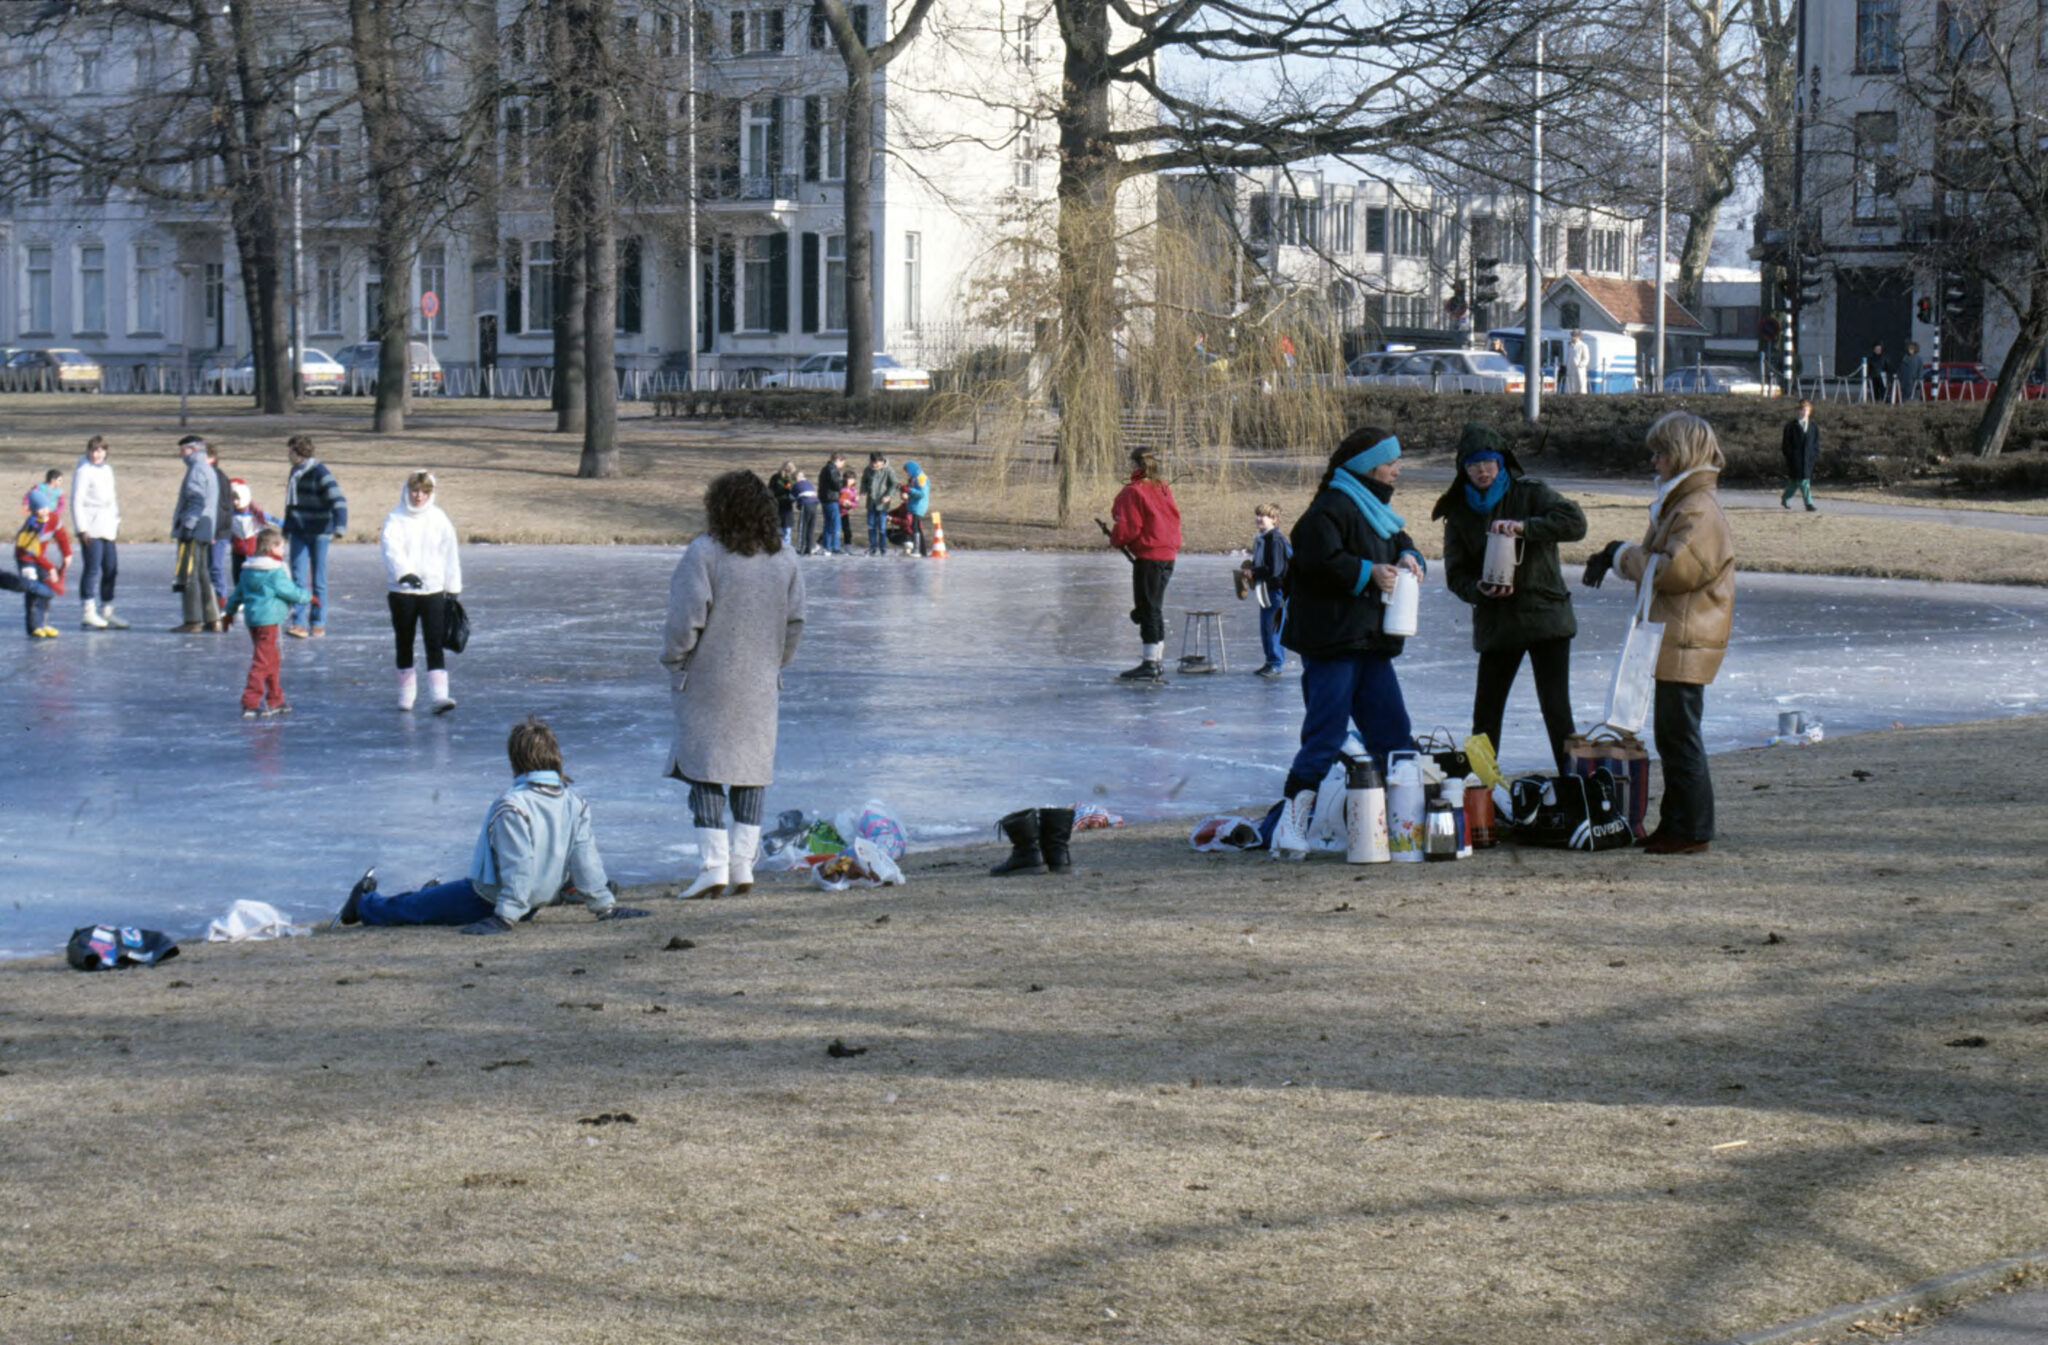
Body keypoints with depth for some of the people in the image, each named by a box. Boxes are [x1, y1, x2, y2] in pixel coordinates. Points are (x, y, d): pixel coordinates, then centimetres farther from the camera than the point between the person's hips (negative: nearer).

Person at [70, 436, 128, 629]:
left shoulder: (107, 470, 18)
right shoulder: (83, 470, -6)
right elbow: (76, 501, -10)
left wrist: (116, 520, 19)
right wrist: (82, 529, -15)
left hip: (107, 527, 8)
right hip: (91, 528, -8)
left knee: (111, 569, 9)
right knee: (92, 569, -9)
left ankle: (106, 612, 16)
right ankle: (87, 612, -5)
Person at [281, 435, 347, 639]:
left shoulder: (320, 473, -14)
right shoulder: (296, 472, 10)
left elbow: (338, 501, -23)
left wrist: (339, 528, -36)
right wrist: (286, 530, 28)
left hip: (319, 533, -6)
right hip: (299, 533, 6)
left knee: (318, 579, 4)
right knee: (298, 578, -2)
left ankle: (319, 623, 14)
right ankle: (299, 623, -3)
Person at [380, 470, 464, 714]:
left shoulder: (438, 519, 4)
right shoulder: (395, 519, -3)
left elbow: (451, 553, 10)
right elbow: (391, 548, -17)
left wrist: (453, 589, 10)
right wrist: (404, 572, -35)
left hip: (433, 590, 0)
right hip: (401, 591, 0)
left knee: (435, 644, -9)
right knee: (404, 644, 10)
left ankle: (438, 695, -14)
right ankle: (406, 693, 24)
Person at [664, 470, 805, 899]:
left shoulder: (704, 553, -12)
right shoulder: (783, 559, 4)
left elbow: (687, 619, -14)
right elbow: (795, 622, 7)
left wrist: (673, 660, 0)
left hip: (708, 680, -5)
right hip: (760, 683, 5)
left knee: (704, 770, 0)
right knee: (753, 770, 11)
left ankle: (713, 866, -7)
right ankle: (743, 865, 8)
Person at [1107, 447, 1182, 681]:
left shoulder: (1133, 492, -13)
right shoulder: (1163, 488, 12)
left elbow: (1128, 527, -16)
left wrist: (1115, 540, 5)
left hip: (1148, 555, -8)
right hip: (1168, 554, 8)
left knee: (1148, 609, -5)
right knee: (1155, 608, 15)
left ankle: (1150, 664, -6)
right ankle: (1158, 661, 19)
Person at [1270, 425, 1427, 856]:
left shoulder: (1376, 509, 19)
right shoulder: (1332, 508, -12)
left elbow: (1401, 543, 28)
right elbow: (1319, 559, -24)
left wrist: (1407, 558, 5)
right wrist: (1368, 572, -17)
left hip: (1371, 642, 10)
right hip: (1332, 641, -10)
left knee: (1392, 731, 9)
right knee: (1325, 736, -11)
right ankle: (1290, 825, -9)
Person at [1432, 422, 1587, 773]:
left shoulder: (1529, 493, -1)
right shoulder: (1460, 511, 8)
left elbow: (1574, 521, -17)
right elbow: (1456, 573, 4)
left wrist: (1523, 526, -29)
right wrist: (1479, 589, -18)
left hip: (1545, 616, -3)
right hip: (1495, 623, 3)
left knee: (1556, 709, -8)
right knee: (1485, 715, 5)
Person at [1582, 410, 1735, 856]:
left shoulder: (1700, 509, -17)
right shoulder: (1679, 502, 17)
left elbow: (1675, 569, -24)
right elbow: (1656, 560, 24)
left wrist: (1623, 555, -11)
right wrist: (1618, 557, 6)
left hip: (1685, 644, -11)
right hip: (1668, 640, 11)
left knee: (1680, 737, -6)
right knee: (1670, 735, 16)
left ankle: (1693, 831, -1)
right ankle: (1675, 823, 24)